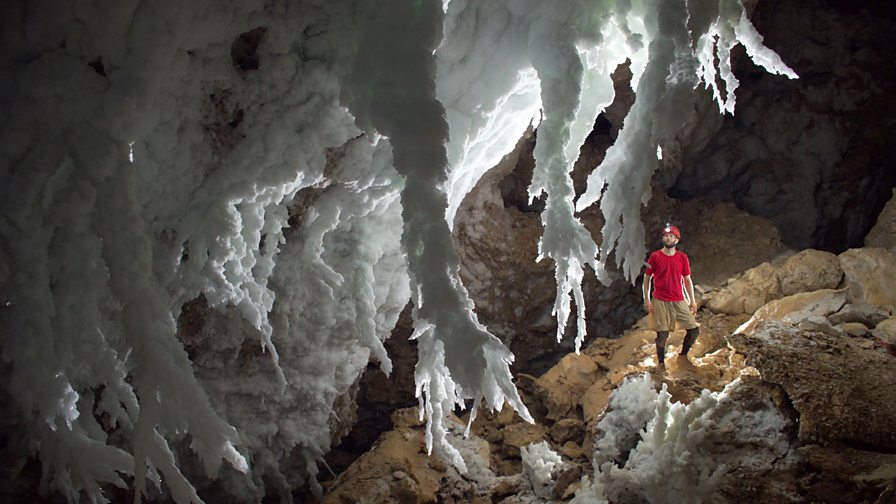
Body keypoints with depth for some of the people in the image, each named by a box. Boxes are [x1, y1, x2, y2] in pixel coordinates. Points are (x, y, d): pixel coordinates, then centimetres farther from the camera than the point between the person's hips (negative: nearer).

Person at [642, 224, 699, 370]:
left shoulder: (682, 257, 5)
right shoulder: (655, 256, -2)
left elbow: (687, 280, 10)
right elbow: (647, 278, 2)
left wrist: (692, 300, 7)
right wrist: (646, 300, -3)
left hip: (679, 301, 3)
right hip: (660, 302, -3)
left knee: (695, 329, 0)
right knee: (662, 334, -2)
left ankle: (683, 355, 21)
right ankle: (661, 364, 13)